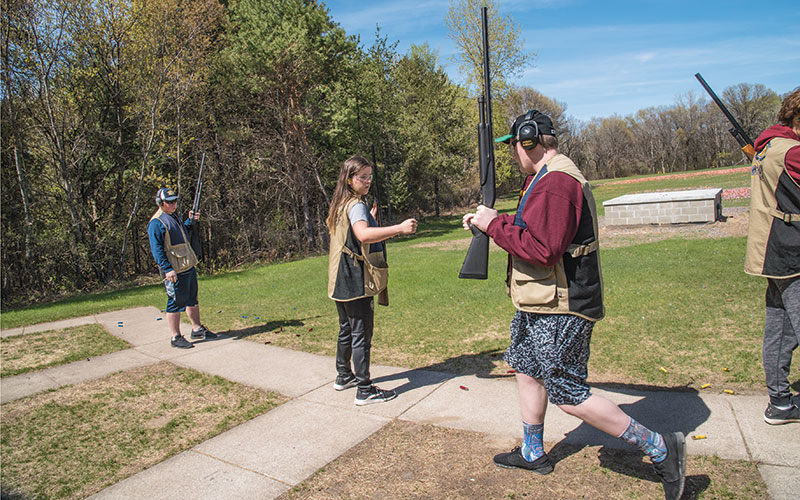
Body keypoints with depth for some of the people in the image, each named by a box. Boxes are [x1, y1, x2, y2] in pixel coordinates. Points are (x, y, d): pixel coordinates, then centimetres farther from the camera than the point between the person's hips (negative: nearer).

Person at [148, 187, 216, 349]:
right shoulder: (156, 223, -13)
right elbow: (156, 249, -18)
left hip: (189, 267, 10)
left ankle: (197, 329, 30)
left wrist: (190, 220, 17)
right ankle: (176, 338, 9)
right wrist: (167, 269, -23)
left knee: (192, 299, 17)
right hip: (175, 271, -10)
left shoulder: (173, 217, 16)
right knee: (176, 302, -2)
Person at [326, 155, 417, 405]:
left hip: (341, 282, 10)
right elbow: (363, 234, -35)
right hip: (356, 282, -10)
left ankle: (344, 376, 36)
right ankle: (365, 390, 4)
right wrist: (400, 228, -39)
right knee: (362, 334, -4)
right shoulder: (356, 205, -14)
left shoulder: (340, 205, 15)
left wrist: (371, 219, 28)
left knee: (347, 330, 21)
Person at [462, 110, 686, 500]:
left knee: (568, 395, -4)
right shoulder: (550, 176, 15)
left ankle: (660, 449, 9)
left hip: (561, 309, -11)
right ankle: (533, 453, 36)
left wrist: (494, 225, -18)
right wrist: (490, 219, 11)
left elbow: (543, 249, -28)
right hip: (540, 305, 11)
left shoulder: (554, 182, -21)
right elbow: (531, 227, 20)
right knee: (526, 370, 20)